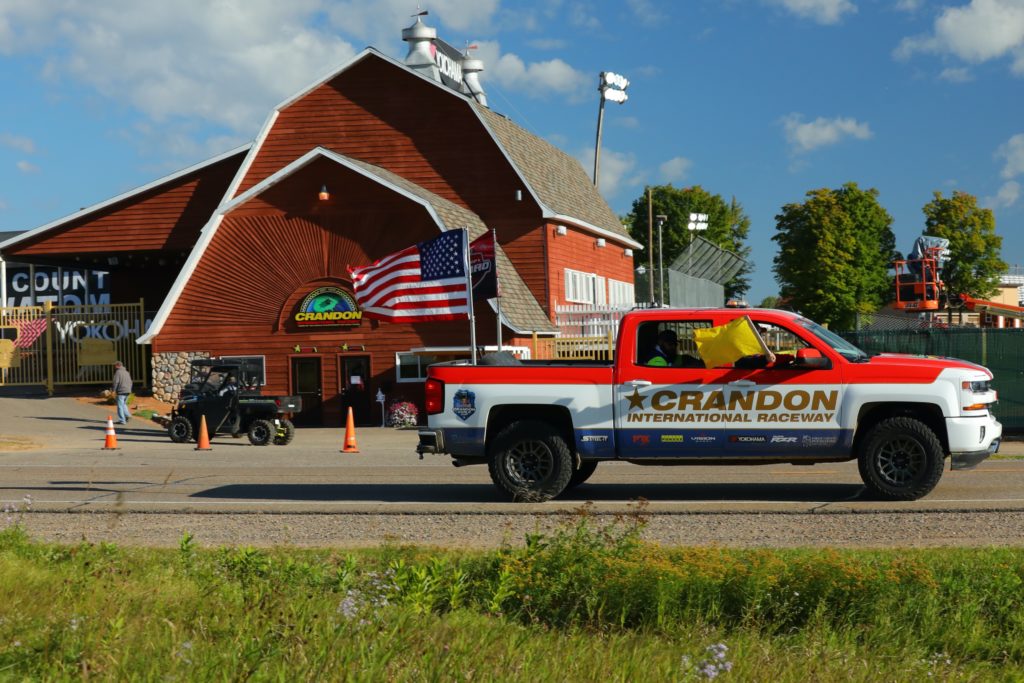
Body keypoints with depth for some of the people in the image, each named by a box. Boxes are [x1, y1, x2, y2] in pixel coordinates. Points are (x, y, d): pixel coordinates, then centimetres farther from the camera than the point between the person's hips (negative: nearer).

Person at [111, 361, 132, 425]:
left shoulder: (118, 372, -8)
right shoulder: (126, 372, 16)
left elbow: (115, 382, -16)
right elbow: (130, 382, 19)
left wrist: (113, 390, -8)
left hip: (121, 391, -8)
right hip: (127, 391, 8)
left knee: (120, 406, -2)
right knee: (124, 404, 22)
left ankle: (122, 420, -3)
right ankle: (127, 415, 4)